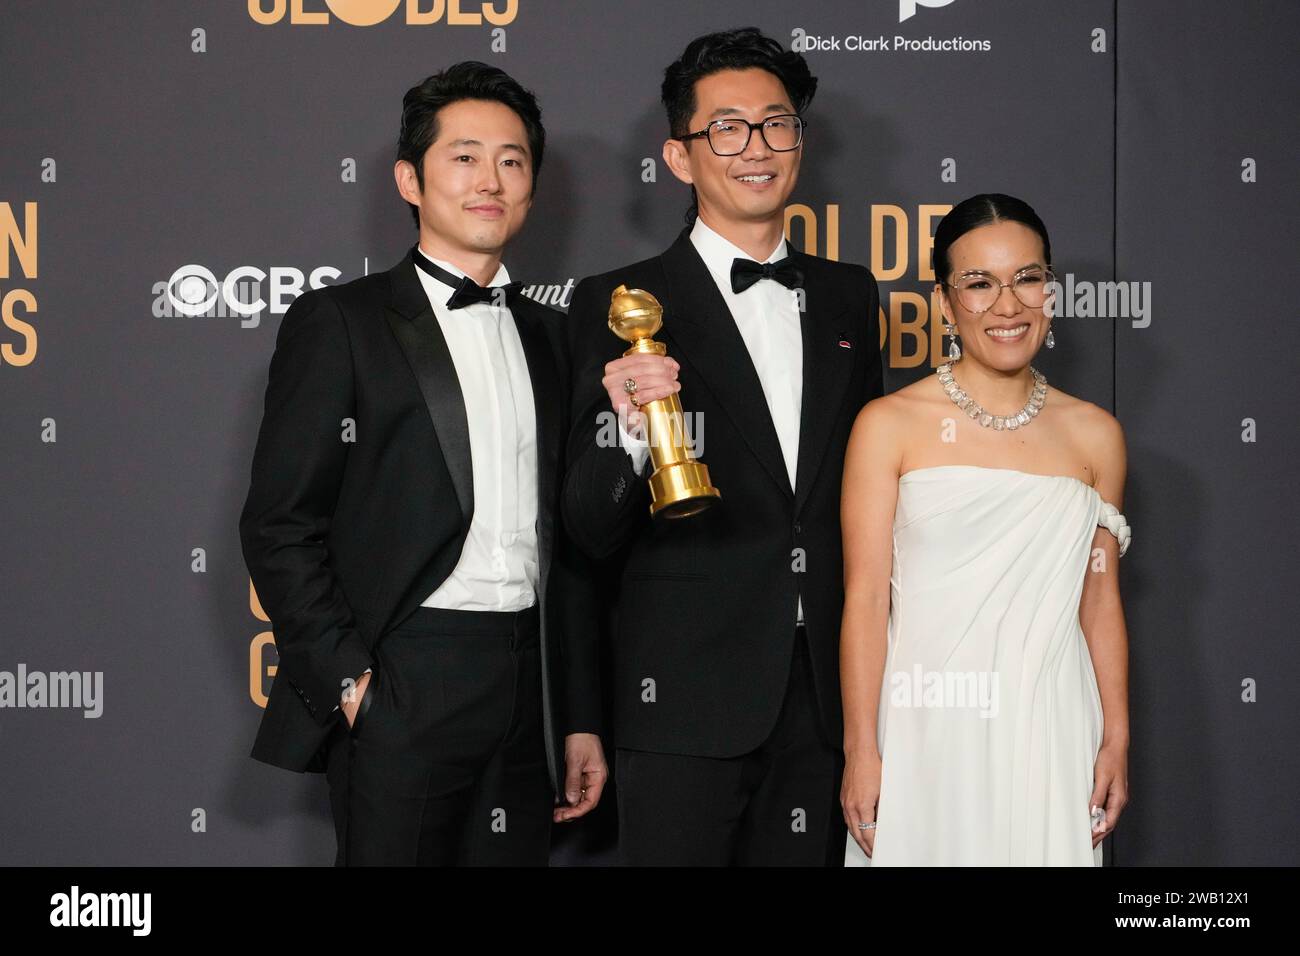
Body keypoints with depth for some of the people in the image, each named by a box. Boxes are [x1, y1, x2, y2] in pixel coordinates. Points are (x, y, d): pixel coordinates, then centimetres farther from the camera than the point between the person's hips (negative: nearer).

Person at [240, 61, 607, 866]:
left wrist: (580, 716, 13)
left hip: (529, 694, 5)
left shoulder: (548, 335, 15)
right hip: (399, 694, -5)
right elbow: (279, 527, -5)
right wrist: (349, 681, -13)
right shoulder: (338, 323, -1)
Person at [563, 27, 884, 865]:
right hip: (689, 696, -4)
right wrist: (630, 429, -25)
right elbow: (593, 532, -5)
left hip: (823, 697, 4)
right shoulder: (620, 304, -4)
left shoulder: (849, 297, 10)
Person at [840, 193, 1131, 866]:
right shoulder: (889, 425, -1)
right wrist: (861, 750, -9)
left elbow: (1100, 601, 11)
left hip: (1048, 735, 2)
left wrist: (1116, 740, 7)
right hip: (924, 733, -2)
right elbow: (865, 596, -5)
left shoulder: (1094, 434, 8)